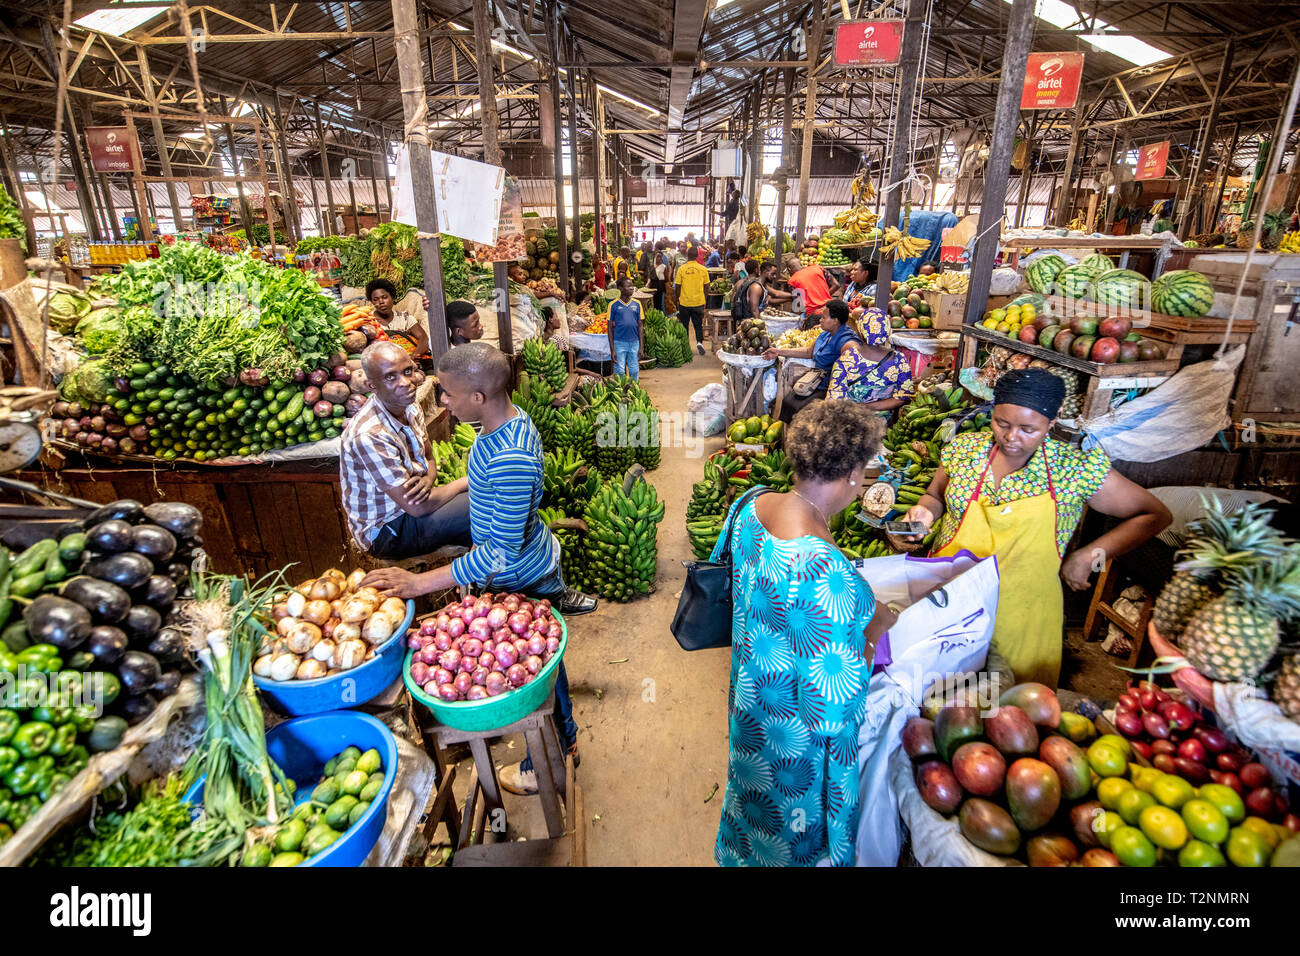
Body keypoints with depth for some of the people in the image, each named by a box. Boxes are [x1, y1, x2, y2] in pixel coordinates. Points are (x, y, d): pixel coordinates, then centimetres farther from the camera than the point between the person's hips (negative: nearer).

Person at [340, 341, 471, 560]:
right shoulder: (369, 435, -31)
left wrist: (428, 480, -15)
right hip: (386, 530, -9)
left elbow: (428, 460, 10)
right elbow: (416, 507, -27)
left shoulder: (410, 406, -3)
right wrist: (465, 482, -13)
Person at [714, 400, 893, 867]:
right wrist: (875, 626, -16)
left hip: (751, 695, 8)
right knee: (798, 812, 25)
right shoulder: (826, 571, -40)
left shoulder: (751, 505, -15)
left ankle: (747, 852, 63)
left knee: (759, 799, 36)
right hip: (799, 732, -8)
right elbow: (834, 705, -30)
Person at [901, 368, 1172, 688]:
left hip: (1020, 620, -1)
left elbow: (1155, 514, -2)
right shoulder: (963, 449, -5)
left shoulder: (1077, 470, -11)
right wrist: (925, 511, -11)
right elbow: (935, 495, 11)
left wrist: (1090, 554, -11)